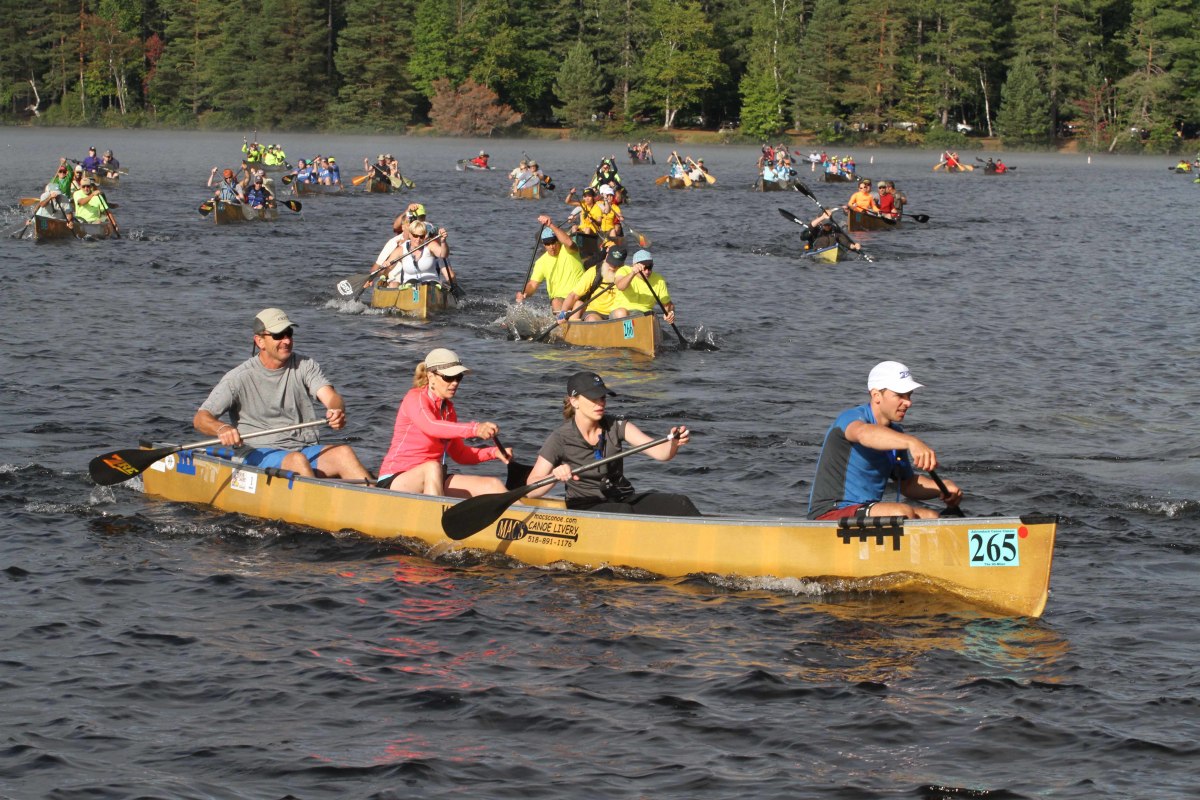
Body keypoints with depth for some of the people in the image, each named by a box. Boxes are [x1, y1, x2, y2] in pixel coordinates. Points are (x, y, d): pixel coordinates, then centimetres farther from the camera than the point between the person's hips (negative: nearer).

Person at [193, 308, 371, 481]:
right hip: (259, 454, -3)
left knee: (343, 452, -25)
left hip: (306, 448, 3)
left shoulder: (305, 366, 9)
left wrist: (337, 410, -32)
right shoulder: (241, 377, -2)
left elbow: (331, 397, -6)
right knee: (297, 460, -34)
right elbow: (200, 418, -7)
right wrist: (221, 428, -33)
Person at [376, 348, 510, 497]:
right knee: (433, 467, -41)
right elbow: (431, 426, -33)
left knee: (494, 486, -8)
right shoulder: (415, 398, -10)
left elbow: (460, 454, 17)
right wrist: (475, 429, -46)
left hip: (431, 482, 8)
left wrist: (494, 452, -1)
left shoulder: (448, 408, 15)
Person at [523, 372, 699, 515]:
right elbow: (531, 491, -12)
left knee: (680, 503, -20)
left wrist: (674, 443, -36)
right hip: (585, 508, -4)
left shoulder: (616, 427, 1)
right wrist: (555, 476, -33)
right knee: (623, 512, -37)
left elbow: (660, 453, -12)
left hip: (624, 499, 4)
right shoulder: (561, 439, -8)